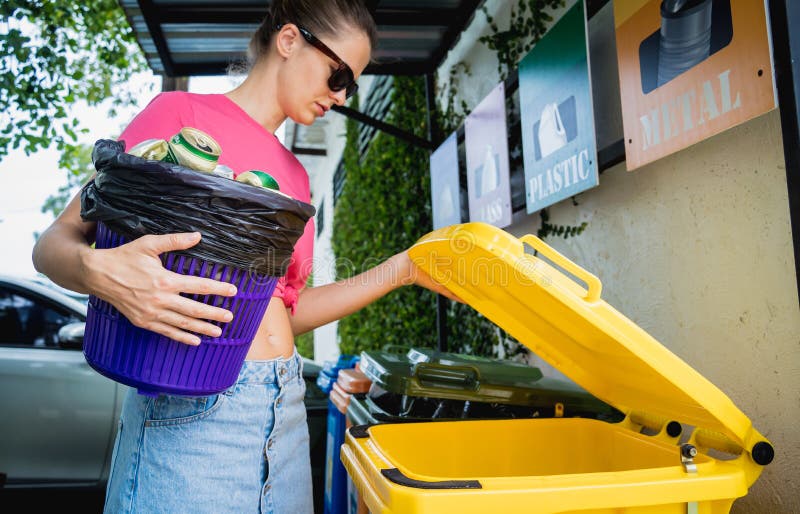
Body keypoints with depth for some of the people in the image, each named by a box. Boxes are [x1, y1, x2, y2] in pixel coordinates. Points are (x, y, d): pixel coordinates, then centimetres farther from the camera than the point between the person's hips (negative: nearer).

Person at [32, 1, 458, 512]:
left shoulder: (295, 175, 16)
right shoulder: (183, 113, -3)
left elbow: (285, 309, 14)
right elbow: (56, 241, -4)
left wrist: (401, 270, 8)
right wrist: (99, 271, -27)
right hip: (192, 410, -6)